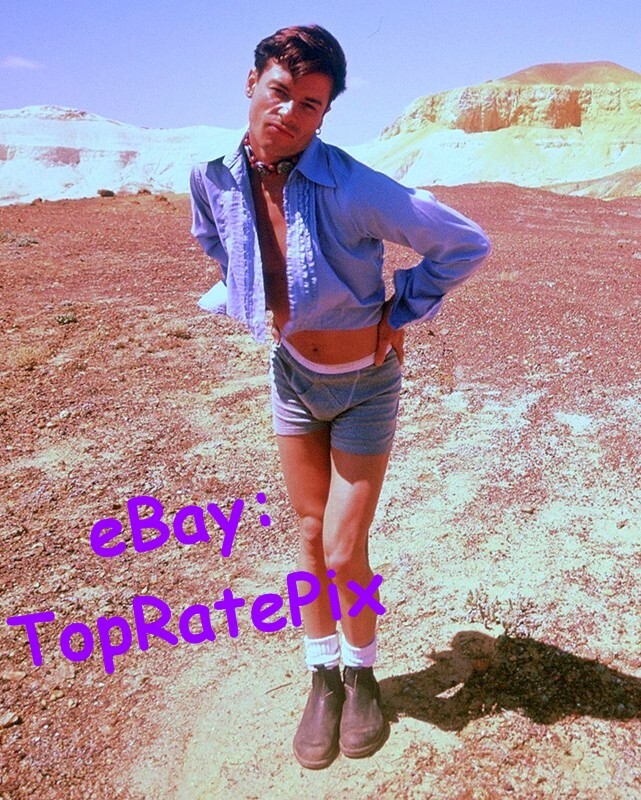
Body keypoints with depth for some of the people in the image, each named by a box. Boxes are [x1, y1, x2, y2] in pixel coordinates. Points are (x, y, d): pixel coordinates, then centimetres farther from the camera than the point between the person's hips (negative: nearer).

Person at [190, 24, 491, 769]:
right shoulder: (213, 176, -11)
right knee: (310, 537, 14)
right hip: (292, 377, 4)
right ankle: (323, 676, 36)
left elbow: (465, 244, -18)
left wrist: (396, 313, -12)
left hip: (365, 387, -4)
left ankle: (361, 675, 33)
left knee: (344, 553, 2)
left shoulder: (352, 188, -27)